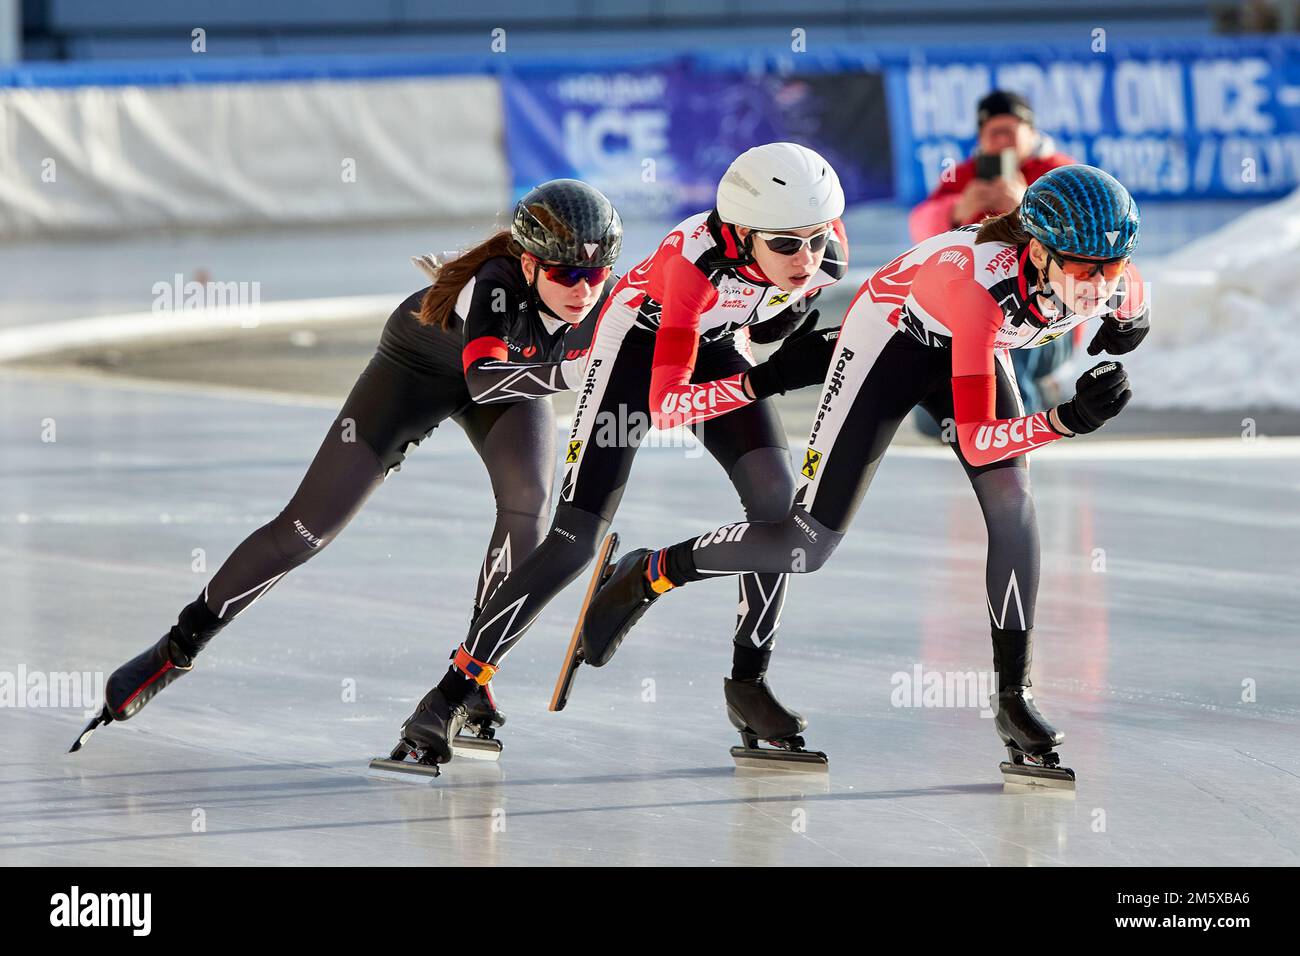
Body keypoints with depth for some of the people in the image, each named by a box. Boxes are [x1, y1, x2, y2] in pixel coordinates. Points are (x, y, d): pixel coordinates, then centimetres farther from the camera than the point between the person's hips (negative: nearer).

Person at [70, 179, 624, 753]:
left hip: (516, 368, 4)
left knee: (528, 501, -25)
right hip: (419, 363, -4)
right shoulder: (496, 283, -43)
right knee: (308, 527, -6)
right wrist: (575, 371, -71)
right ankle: (177, 650, 8)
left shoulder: (609, 300, -29)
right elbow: (482, 379, -60)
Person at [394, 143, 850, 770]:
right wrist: (766, 379, -52)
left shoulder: (825, 252, -24)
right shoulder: (698, 258, -41)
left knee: (777, 501, -14)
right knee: (577, 541, -13)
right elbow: (665, 405, -44)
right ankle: (451, 697, -7)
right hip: (641, 337, -5)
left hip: (717, 343, 5)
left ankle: (748, 681, 1)